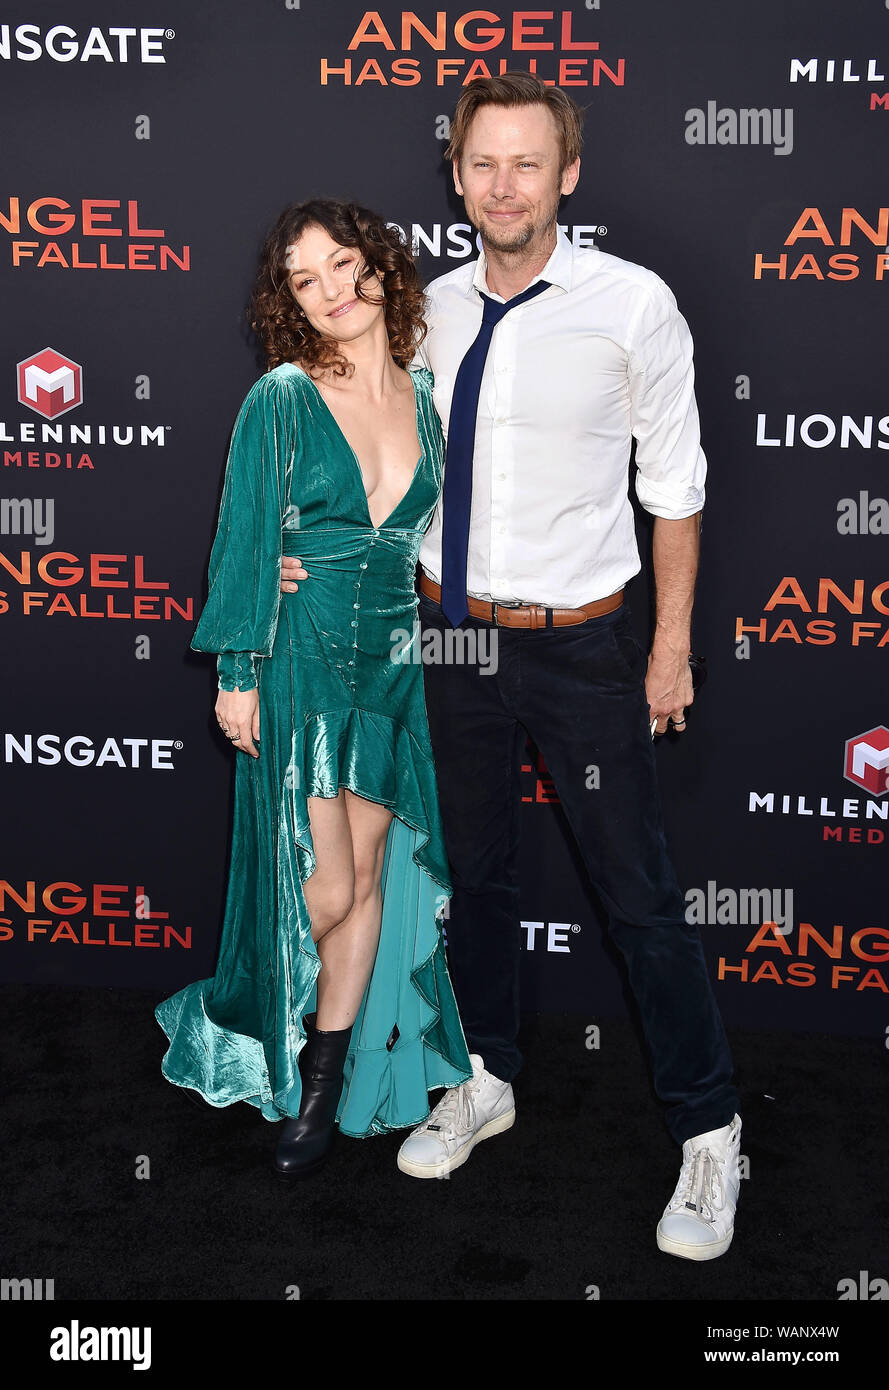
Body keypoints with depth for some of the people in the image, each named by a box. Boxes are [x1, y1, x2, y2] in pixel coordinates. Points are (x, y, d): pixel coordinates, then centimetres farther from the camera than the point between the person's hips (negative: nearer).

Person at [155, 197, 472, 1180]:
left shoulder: (427, 393, 6)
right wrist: (238, 673, -8)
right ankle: (251, 1032, 28)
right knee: (324, 893, -3)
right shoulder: (281, 400, -5)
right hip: (302, 660, -4)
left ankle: (325, 1089, 23)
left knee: (367, 880, 7)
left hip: (396, 664, 4)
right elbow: (245, 541, -5)